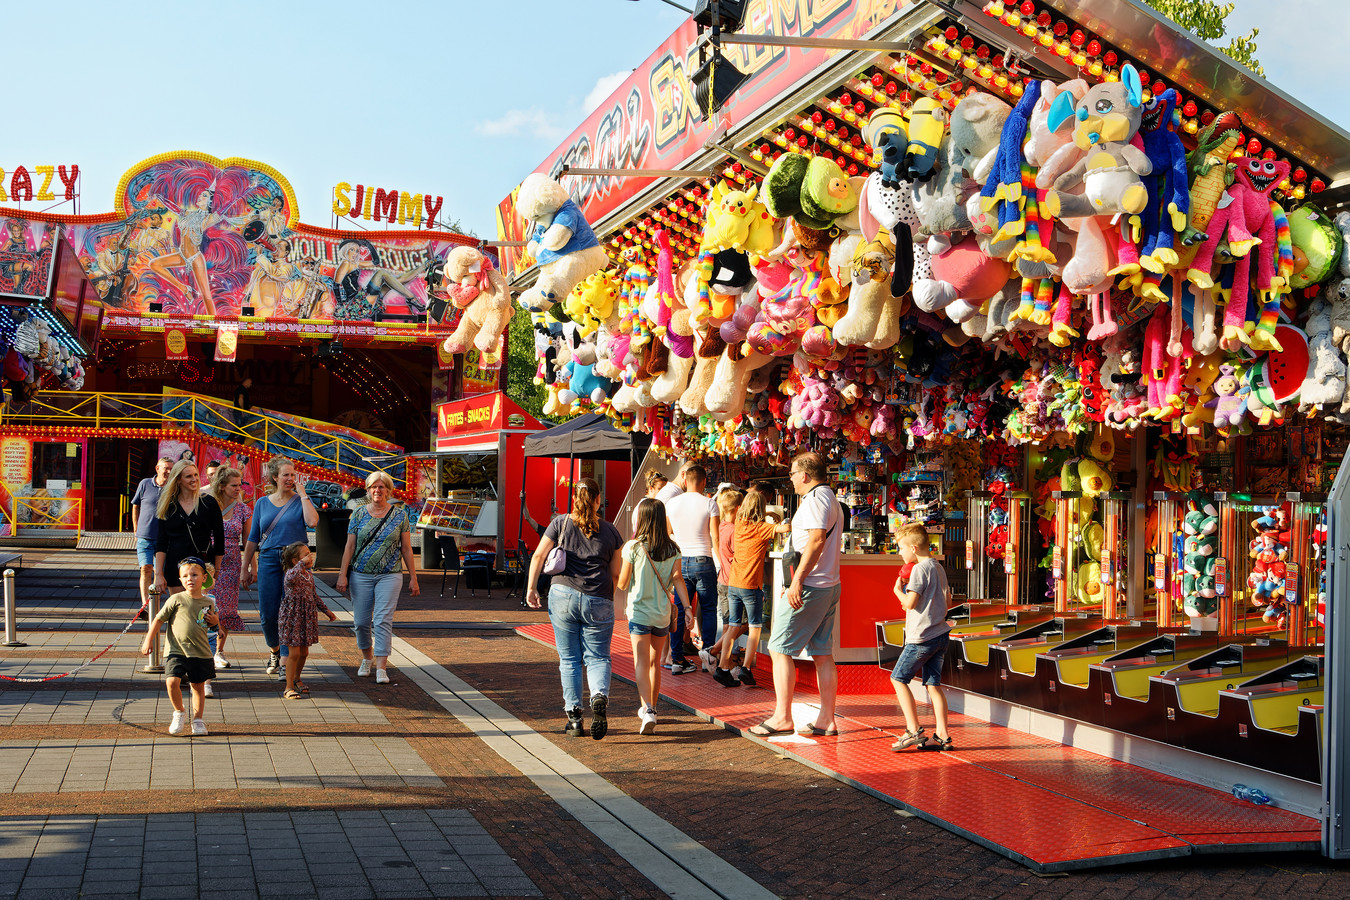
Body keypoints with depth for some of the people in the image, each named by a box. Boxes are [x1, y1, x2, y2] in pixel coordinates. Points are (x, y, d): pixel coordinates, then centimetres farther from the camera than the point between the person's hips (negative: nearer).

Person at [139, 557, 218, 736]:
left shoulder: (208, 602, 6)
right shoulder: (176, 600, -5)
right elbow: (159, 619, 2)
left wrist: (214, 619, 1)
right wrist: (148, 640, 1)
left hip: (201, 653, 3)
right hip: (177, 651, -3)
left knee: (198, 686, 10)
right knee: (172, 681, -19)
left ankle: (197, 719, 28)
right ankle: (179, 712, 6)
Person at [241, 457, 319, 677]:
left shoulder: (300, 500, 3)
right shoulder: (262, 504, 11)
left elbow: (312, 521, -19)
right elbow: (253, 539, 15)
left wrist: (302, 494, -10)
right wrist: (245, 568, 14)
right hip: (269, 560, 2)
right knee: (267, 615, 1)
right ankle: (274, 651, 27)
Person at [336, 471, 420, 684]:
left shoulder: (400, 516, 3)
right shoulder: (359, 514, 4)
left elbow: (406, 549, 5)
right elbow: (349, 546, 5)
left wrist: (413, 578, 4)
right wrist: (342, 574, -1)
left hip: (389, 576, -2)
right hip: (361, 576, 2)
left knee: (383, 621, -11)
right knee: (361, 622, 6)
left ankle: (381, 668, -11)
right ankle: (367, 658, 30)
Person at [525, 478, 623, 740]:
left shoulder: (560, 524, 4)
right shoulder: (610, 531, 6)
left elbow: (539, 556, -1)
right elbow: (616, 574, 9)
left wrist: (531, 588, 6)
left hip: (563, 597, 0)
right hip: (599, 602, 0)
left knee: (569, 659, 9)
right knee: (597, 657, 8)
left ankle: (573, 716, 7)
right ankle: (599, 697, -20)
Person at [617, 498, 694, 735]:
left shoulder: (633, 547, -9)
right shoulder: (672, 549, 1)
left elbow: (622, 584, -4)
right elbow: (677, 578, -7)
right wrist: (687, 608, -9)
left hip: (639, 611, -4)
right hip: (663, 612, 4)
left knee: (642, 663, -6)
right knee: (655, 663, 17)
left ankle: (647, 709, -25)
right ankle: (650, 709, 28)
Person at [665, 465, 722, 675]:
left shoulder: (671, 504, 3)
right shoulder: (709, 504, -6)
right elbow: (715, 537, -6)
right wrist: (720, 562, 4)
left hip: (679, 562, 3)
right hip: (703, 561, -3)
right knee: (708, 610, 8)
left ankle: (677, 659, 7)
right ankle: (708, 656, 1)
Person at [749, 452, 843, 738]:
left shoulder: (815, 499, -13)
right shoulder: (831, 499, 19)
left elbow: (817, 540, -25)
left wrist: (797, 580, -27)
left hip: (810, 587, -10)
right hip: (829, 586, 10)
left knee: (780, 648, -6)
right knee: (823, 653, 9)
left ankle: (782, 717, -8)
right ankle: (826, 720, 10)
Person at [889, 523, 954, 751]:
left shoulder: (919, 569, -13)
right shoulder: (938, 568, 14)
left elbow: (910, 603, -17)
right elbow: (948, 601, 21)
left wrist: (899, 590, -1)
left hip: (922, 636, -9)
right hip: (940, 633, 9)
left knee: (898, 678, 0)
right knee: (933, 683, 10)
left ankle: (914, 730, -5)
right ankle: (942, 734, 6)